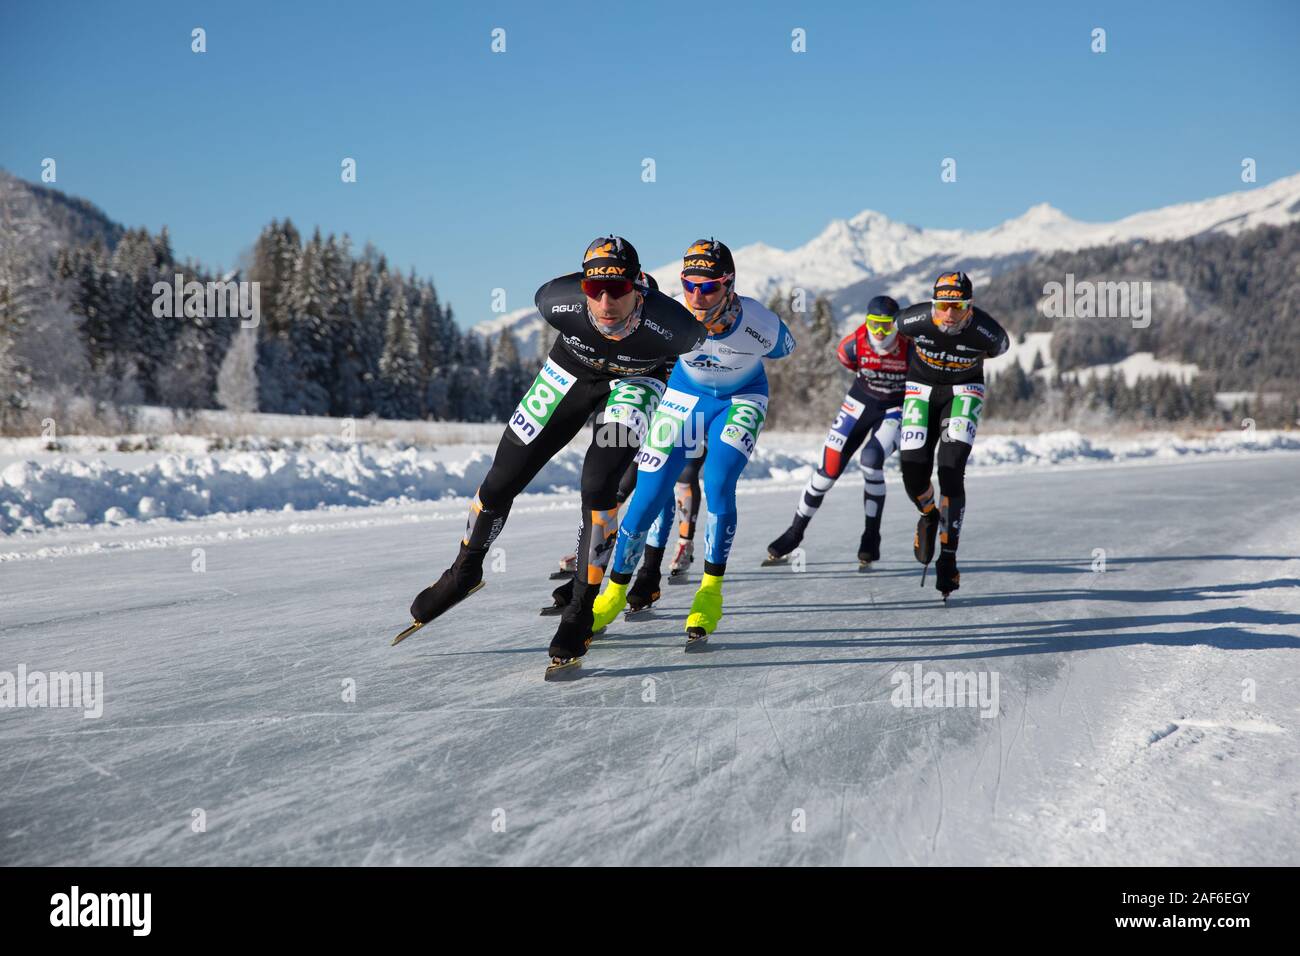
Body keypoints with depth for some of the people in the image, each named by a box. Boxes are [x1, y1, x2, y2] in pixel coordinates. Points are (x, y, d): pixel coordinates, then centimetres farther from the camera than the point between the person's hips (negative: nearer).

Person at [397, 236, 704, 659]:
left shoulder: (672, 325, -38)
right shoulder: (559, 300, -35)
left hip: (636, 379, -2)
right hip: (572, 367, 2)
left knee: (598, 485, -25)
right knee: (503, 478, 3)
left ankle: (581, 610, -8)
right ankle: (466, 570, 31)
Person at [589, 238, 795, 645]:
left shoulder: (762, 325, -31)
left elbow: (784, 348, -5)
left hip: (740, 401, -1)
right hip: (684, 396, 1)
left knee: (718, 485, -24)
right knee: (648, 497, -4)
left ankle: (711, 590, -5)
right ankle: (615, 590, 17)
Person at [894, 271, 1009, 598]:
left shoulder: (986, 332, -26)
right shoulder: (915, 319, -25)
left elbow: (1001, 347, 0)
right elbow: (898, 325, 2)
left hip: (963, 390, -1)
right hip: (921, 387, 1)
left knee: (951, 471, -17)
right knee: (913, 470, -11)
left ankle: (948, 558, -11)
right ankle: (929, 516, 25)